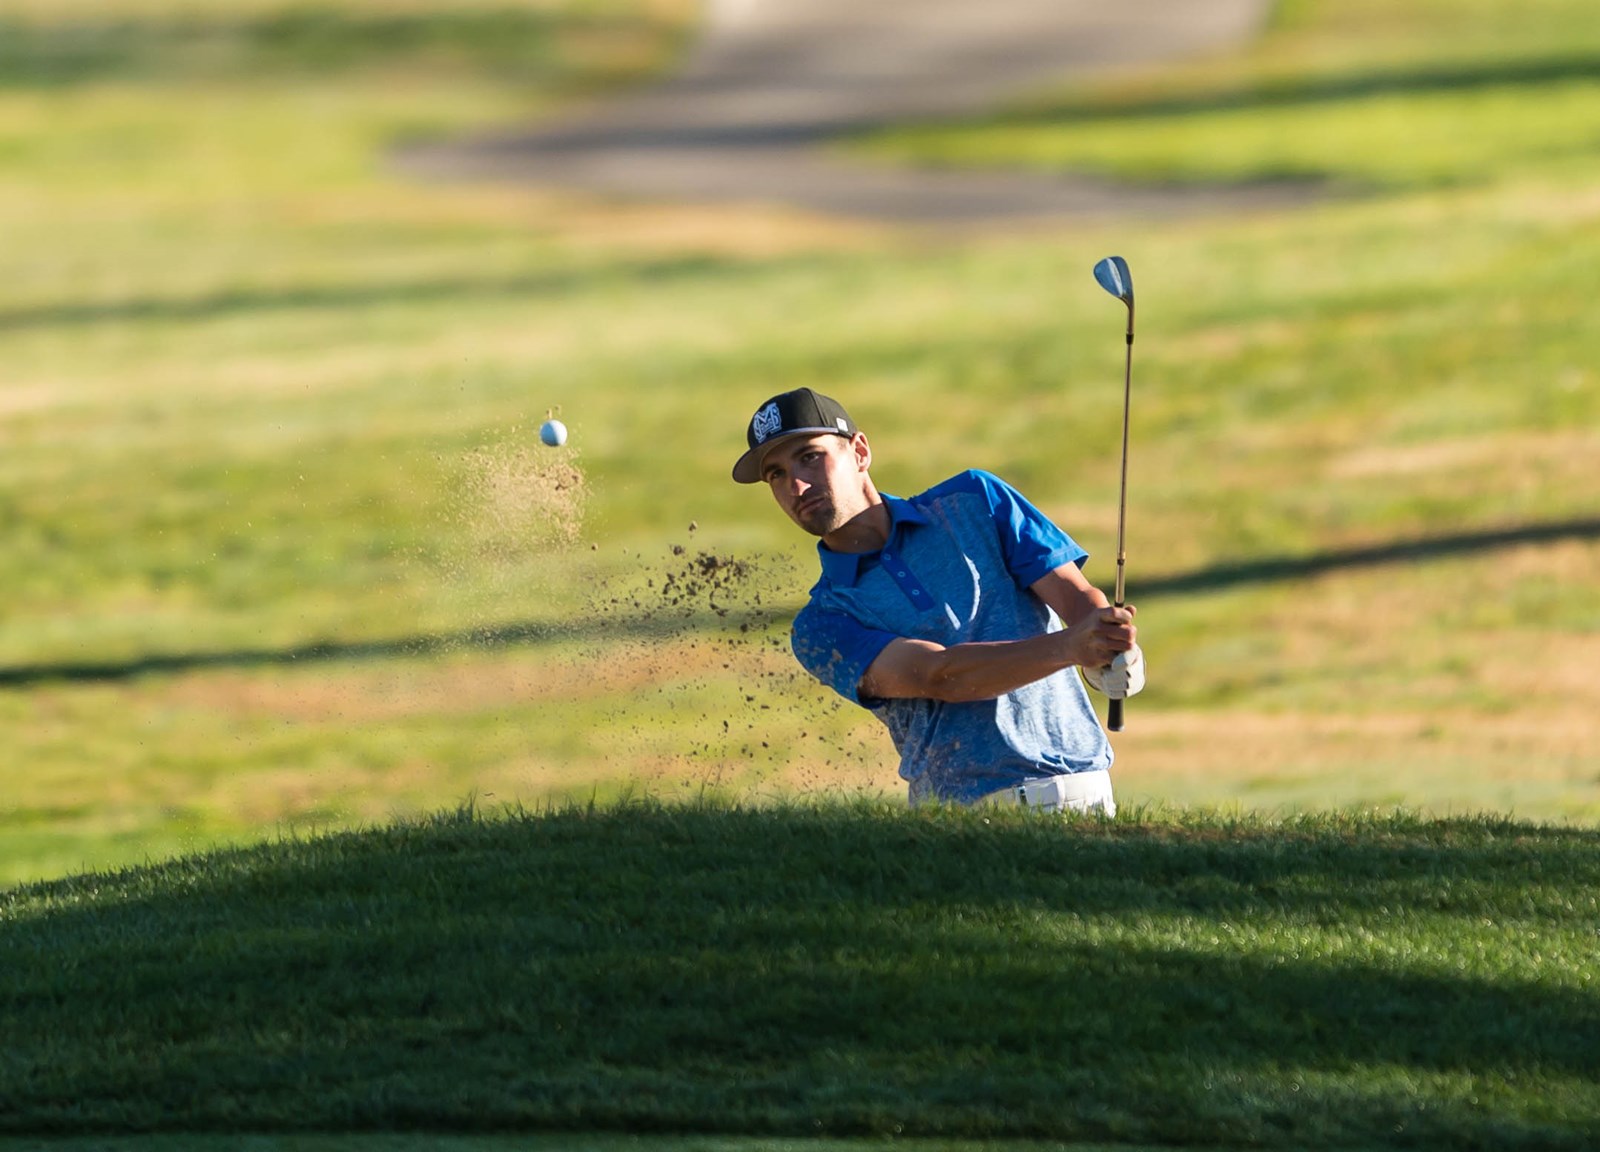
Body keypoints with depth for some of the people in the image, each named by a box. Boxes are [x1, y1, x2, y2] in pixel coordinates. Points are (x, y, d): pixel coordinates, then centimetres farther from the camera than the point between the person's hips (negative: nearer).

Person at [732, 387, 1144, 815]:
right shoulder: (822, 626, 7)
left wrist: (1108, 644, -20)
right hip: (957, 816, 0)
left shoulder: (975, 502, 14)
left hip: (1076, 789, 0)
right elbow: (938, 675, -9)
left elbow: (1079, 599, 6)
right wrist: (1068, 646, -26)